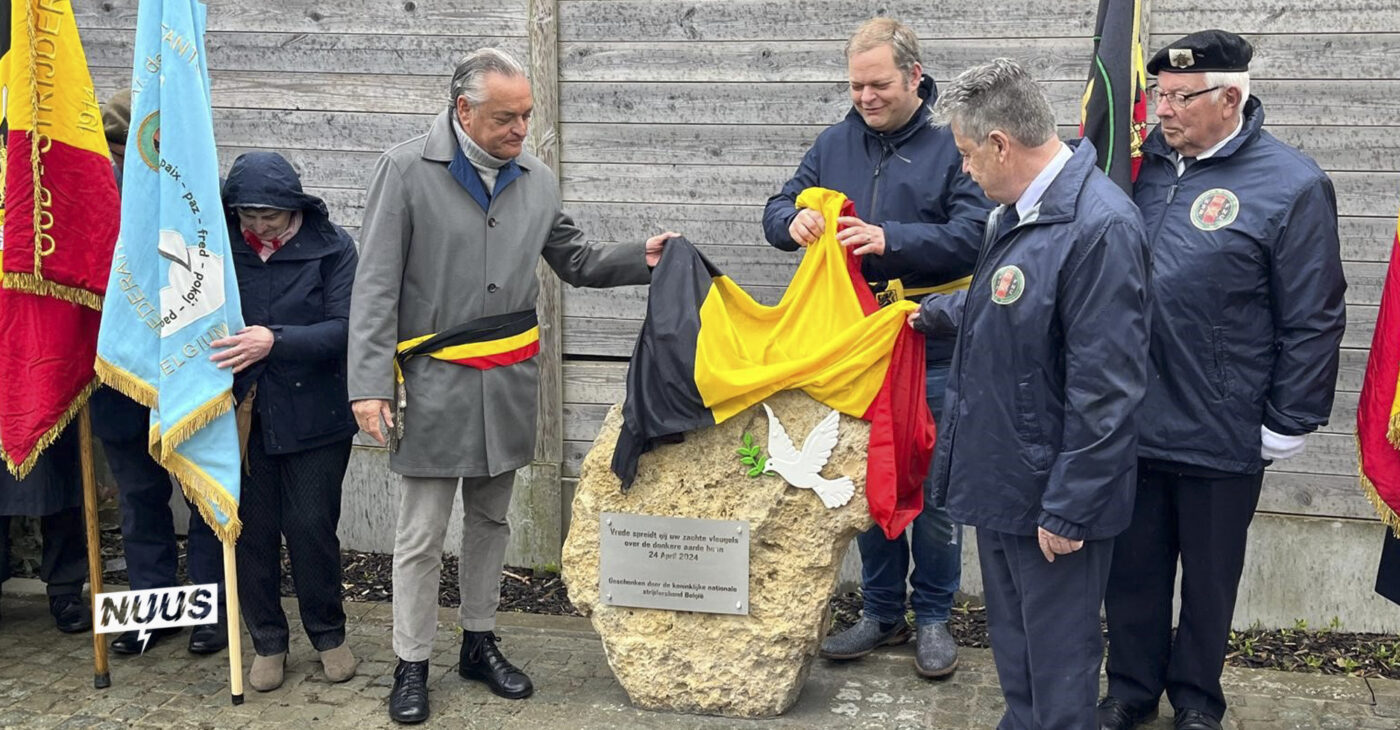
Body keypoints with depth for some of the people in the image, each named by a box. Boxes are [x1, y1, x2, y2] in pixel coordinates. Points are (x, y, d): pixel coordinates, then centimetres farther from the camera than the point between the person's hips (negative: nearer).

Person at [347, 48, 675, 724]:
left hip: (510, 381, 5)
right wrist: (370, 385, -15)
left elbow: (575, 261, 15)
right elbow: (375, 287, -10)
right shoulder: (406, 170, -9)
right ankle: (411, 667, 17)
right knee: (421, 534, 2)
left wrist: (641, 258, -3)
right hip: (434, 380, -4)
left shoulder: (537, 179, 5)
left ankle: (479, 643, 31)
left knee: (490, 519, 16)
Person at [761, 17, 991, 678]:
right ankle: (882, 612, 28)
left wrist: (892, 239, -28)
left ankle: (933, 617, 23)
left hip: (932, 349, -4)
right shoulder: (835, 144, 6)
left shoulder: (952, 147, -7)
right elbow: (778, 211, 7)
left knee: (934, 487, 6)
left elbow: (971, 235, -17)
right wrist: (794, 220, -16)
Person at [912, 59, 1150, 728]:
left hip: (1052, 494, -9)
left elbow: (1106, 391, -25)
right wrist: (934, 313, 40)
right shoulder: (1020, 210, 5)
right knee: (1011, 639, 24)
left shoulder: (1099, 227, -25)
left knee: (1057, 658, 9)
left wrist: (1067, 509, -20)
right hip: (1001, 475, 9)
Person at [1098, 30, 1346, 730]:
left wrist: (1288, 424, -7)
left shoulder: (1291, 186, -11)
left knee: (1209, 578, 16)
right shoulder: (1143, 161, 2)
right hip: (1131, 423, 4)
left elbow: (1312, 321, -9)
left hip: (1221, 436, -3)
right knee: (1133, 568, 17)